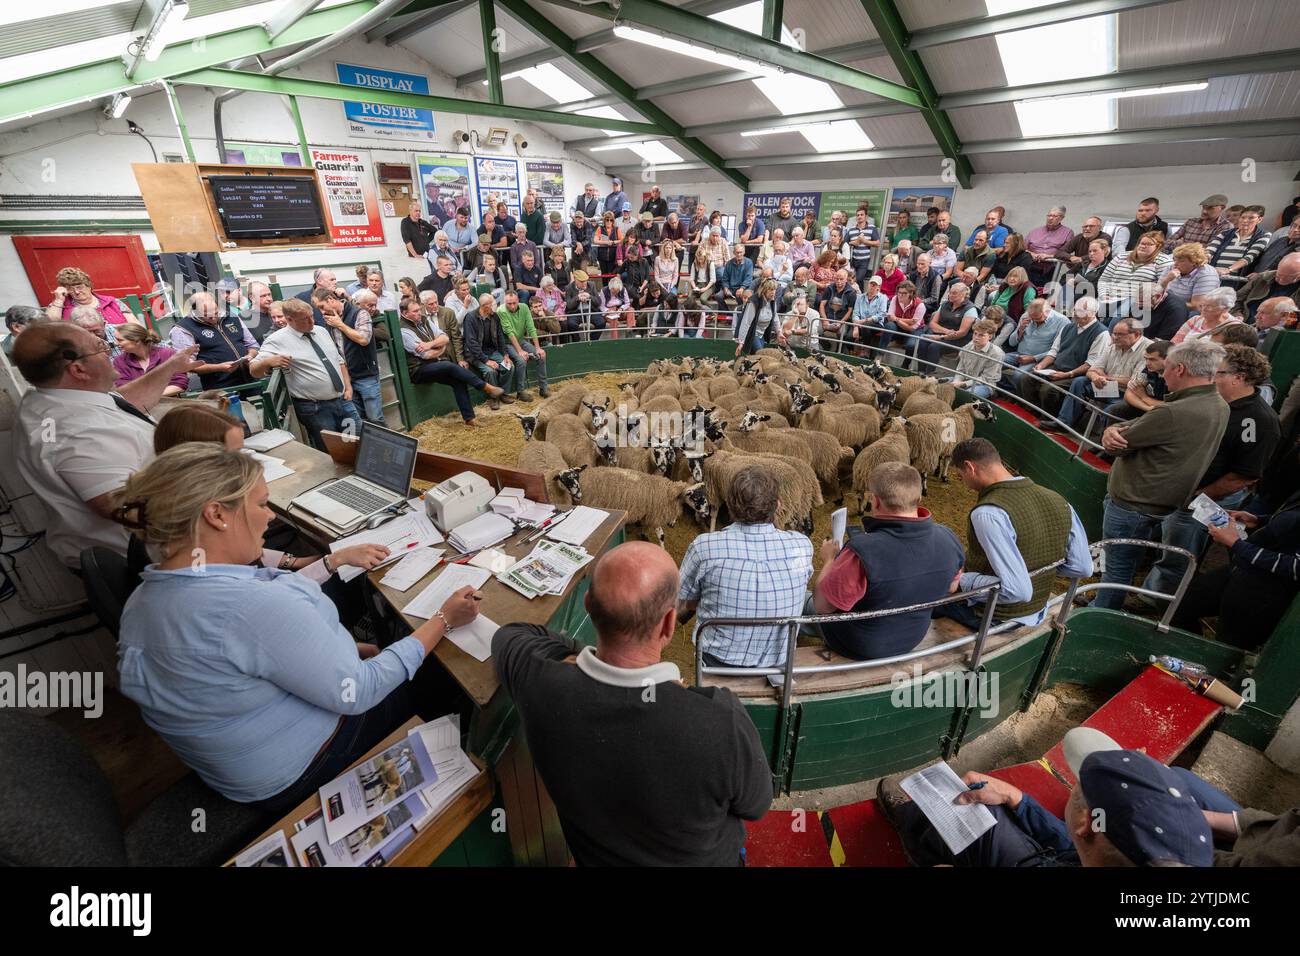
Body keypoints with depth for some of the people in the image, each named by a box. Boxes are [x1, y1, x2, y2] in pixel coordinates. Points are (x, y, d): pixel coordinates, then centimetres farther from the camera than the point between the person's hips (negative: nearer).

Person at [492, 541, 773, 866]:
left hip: (594, 857, 2)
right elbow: (755, 805, -18)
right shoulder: (722, 722, -43)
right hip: (701, 860, -1)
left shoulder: (540, 683, -35)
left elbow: (510, 634, -9)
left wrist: (584, 651, -16)